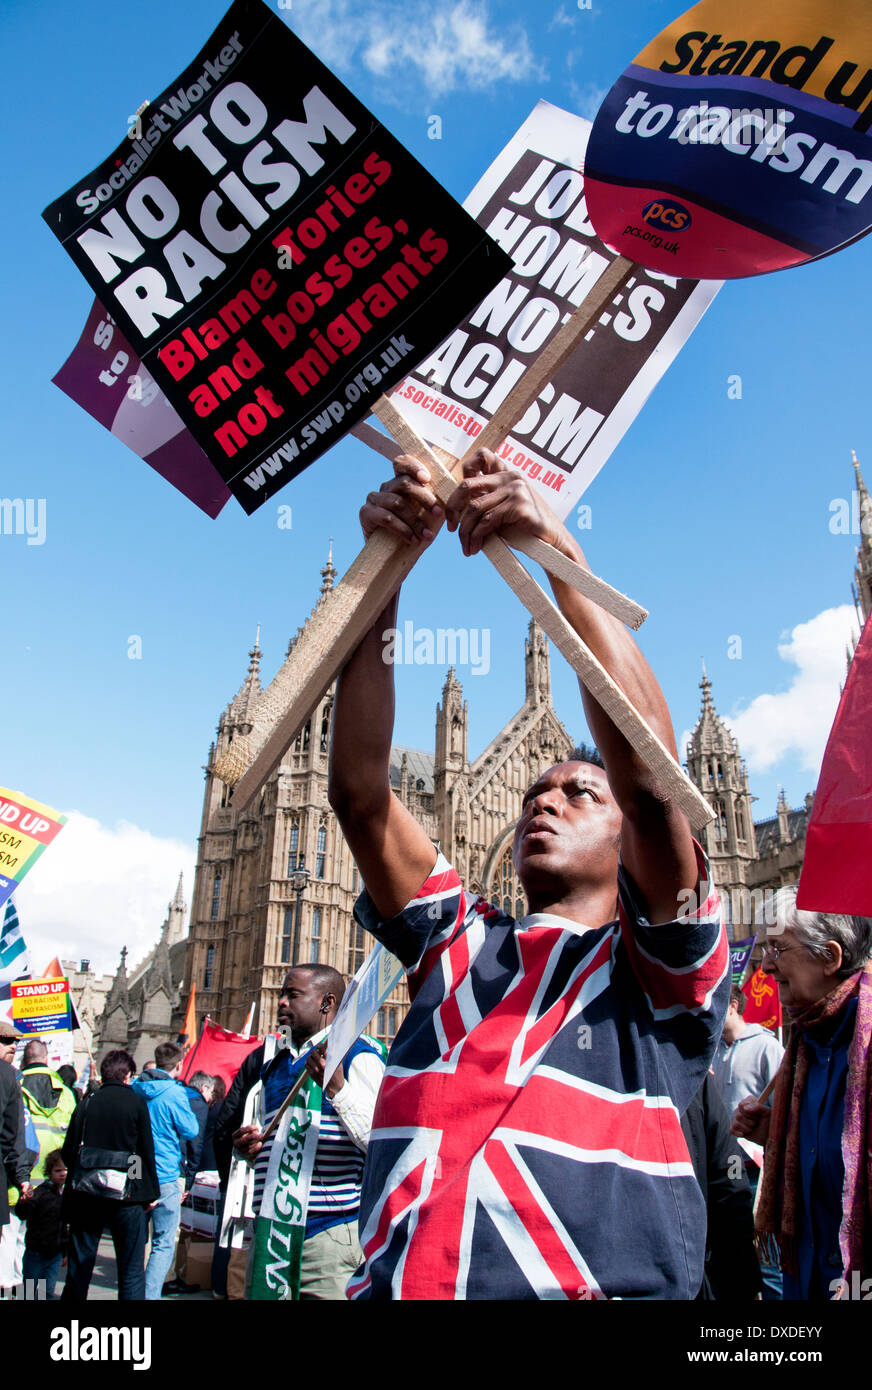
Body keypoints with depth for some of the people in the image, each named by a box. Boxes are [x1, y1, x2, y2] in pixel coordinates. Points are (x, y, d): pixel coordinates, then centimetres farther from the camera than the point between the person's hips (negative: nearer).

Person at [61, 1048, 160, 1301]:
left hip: (86, 1195, 3)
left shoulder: (87, 1102, 2)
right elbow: (146, 1150, -5)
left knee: (79, 1264, 14)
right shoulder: (135, 1102, -5)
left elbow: (68, 1151, 5)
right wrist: (151, 1192, 4)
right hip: (126, 1195, -3)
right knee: (131, 1268, 4)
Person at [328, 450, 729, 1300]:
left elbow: (650, 779, -7)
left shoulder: (659, 971, 9)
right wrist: (383, 568, 1)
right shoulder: (459, 945, 18)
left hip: (598, 1286, -2)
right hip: (391, 1284, 3)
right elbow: (359, 791, 7)